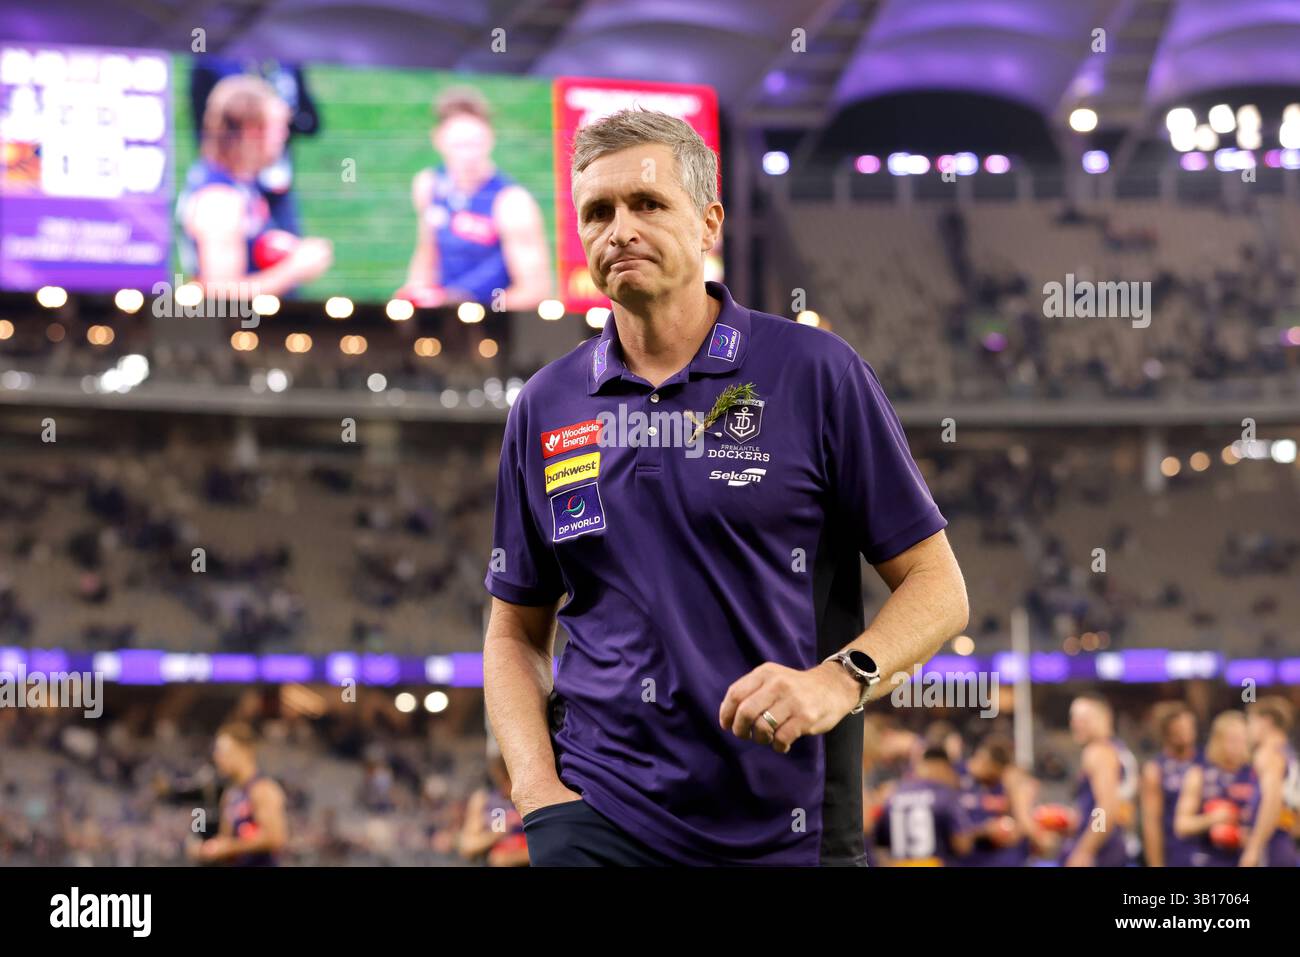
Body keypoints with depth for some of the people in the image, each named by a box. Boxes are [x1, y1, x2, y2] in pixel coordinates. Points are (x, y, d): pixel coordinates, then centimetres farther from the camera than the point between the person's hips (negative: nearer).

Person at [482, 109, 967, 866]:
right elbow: (516, 635, 15)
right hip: (599, 820, 2)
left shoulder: (816, 373, -1)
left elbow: (938, 589, -1)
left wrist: (839, 681, -18)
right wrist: (537, 788, -1)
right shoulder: (545, 410, 8)